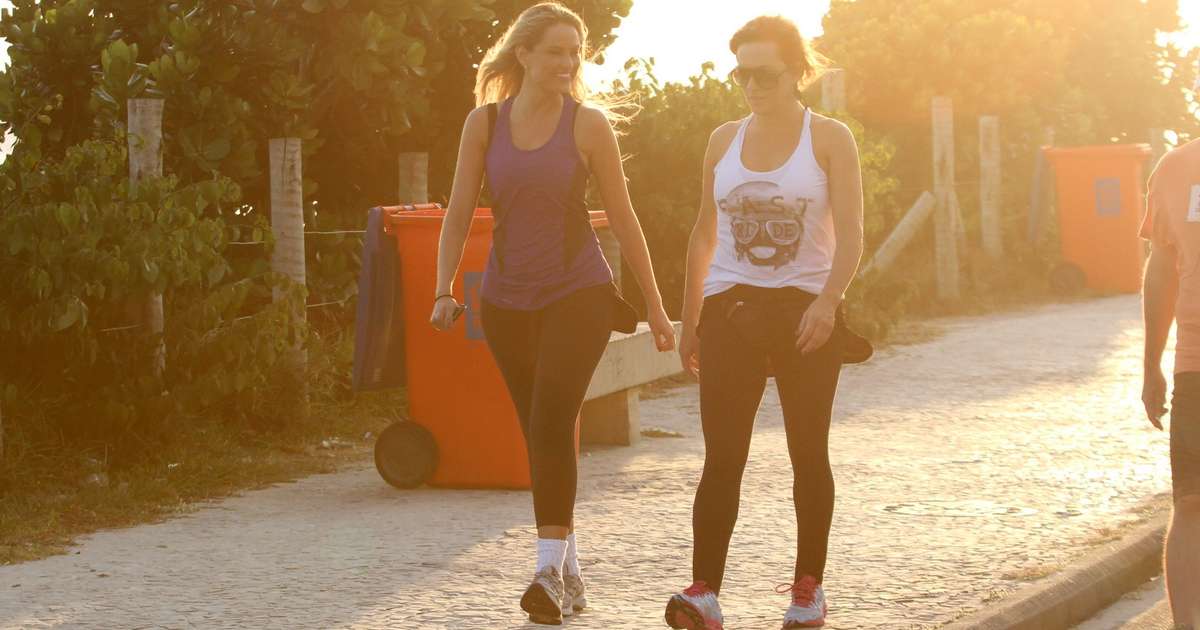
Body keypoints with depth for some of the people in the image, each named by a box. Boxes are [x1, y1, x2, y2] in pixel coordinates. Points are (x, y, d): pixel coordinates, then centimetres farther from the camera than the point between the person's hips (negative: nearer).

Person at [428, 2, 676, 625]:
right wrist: (444, 291, -10)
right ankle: (569, 570, 19)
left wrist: (656, 309, 4)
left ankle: (550, 567, -18)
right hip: (507, 299, 3)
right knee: (542, 433, 9)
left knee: (551, 421, -18)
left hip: (578, 293, -3)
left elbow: (622, 219, 1)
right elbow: (459, 213, 3)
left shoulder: (588, 123, -4)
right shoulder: (484, 122, 2)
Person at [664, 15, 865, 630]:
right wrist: (689, 320, 13)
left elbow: (850, 237, -9)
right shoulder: (724, 140, 9)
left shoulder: (830, 139, -2)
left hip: (807, 312, -2)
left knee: (808, 453, 6)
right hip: (732, 307, 2)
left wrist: (828, 302, -25)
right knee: (722, 457, -7)